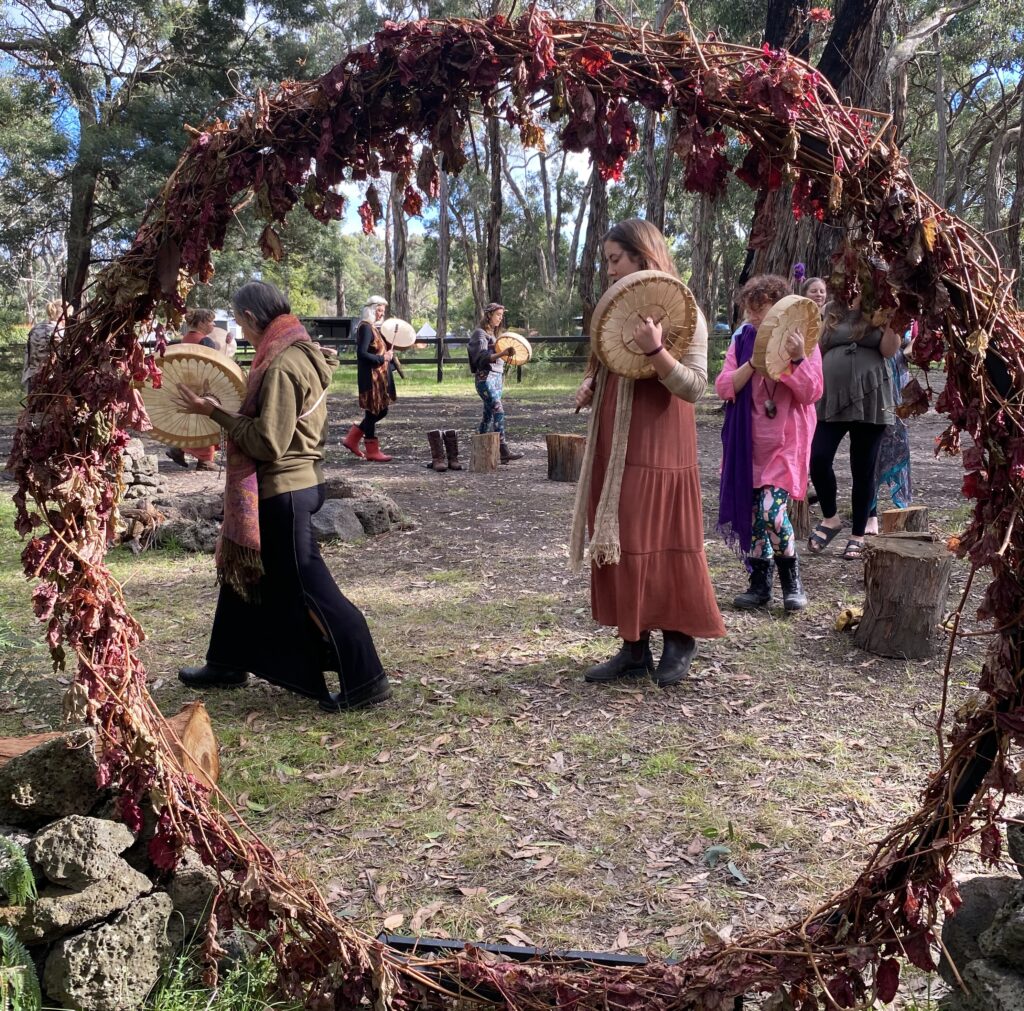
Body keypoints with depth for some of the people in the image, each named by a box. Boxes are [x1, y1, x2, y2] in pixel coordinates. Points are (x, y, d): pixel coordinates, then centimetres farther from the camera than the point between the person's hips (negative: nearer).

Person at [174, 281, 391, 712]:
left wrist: (214, 412, -15)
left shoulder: (282, 365, -21)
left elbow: (268, 442, -23)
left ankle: (365, 680, 4)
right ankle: (228, 664, 37)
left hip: (282, 491, -10)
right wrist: (232, 409, 10)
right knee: (244, 570, 21)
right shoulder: (302, 353, 10)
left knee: (306, 587, -4)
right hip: (299, 480, 10)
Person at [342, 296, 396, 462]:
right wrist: (382, 358, -18)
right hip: (371, 377, -10)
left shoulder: (375, 327, 15)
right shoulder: (365, 327, -15)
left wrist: (389, 354, 6)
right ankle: (372, 451, 9)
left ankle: (352, 439, 21)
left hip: (380, 377, 10)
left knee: (381, 411, 14)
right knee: (373, 412, -1)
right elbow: (362, 353, -22)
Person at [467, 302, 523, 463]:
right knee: (498, 411, -19)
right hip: (485, 377, -9)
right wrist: (502, 353, -30)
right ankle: (504, 451, -25)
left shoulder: (495, 333, 20)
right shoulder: (480, 333, -6)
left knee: (489, 415, 8)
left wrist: (507, 354, 12)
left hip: (497, 376, 9)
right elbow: (483, 358, -18)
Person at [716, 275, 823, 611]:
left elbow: (811, 393, -10)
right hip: (748, 444, 4)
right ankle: (760, 583, 20)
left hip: (785, 442, -4)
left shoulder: (801, 340, -3)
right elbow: (724, 388, -4)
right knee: (750, 513, 4)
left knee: (772, 511, -16)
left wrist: (797, 358, -25)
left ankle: (792, 580, 6)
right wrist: (754, 361, -16)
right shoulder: (743, 340, 5)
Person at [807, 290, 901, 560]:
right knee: (818, 459, -11)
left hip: (869, 400, -1)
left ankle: (858, 535, 15)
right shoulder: (831, 311, 11)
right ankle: (830, 518, 13)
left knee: (863, 470, 4)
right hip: (831, 399, 1)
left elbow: (889, 350, -6)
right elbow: (817, 350, 16)